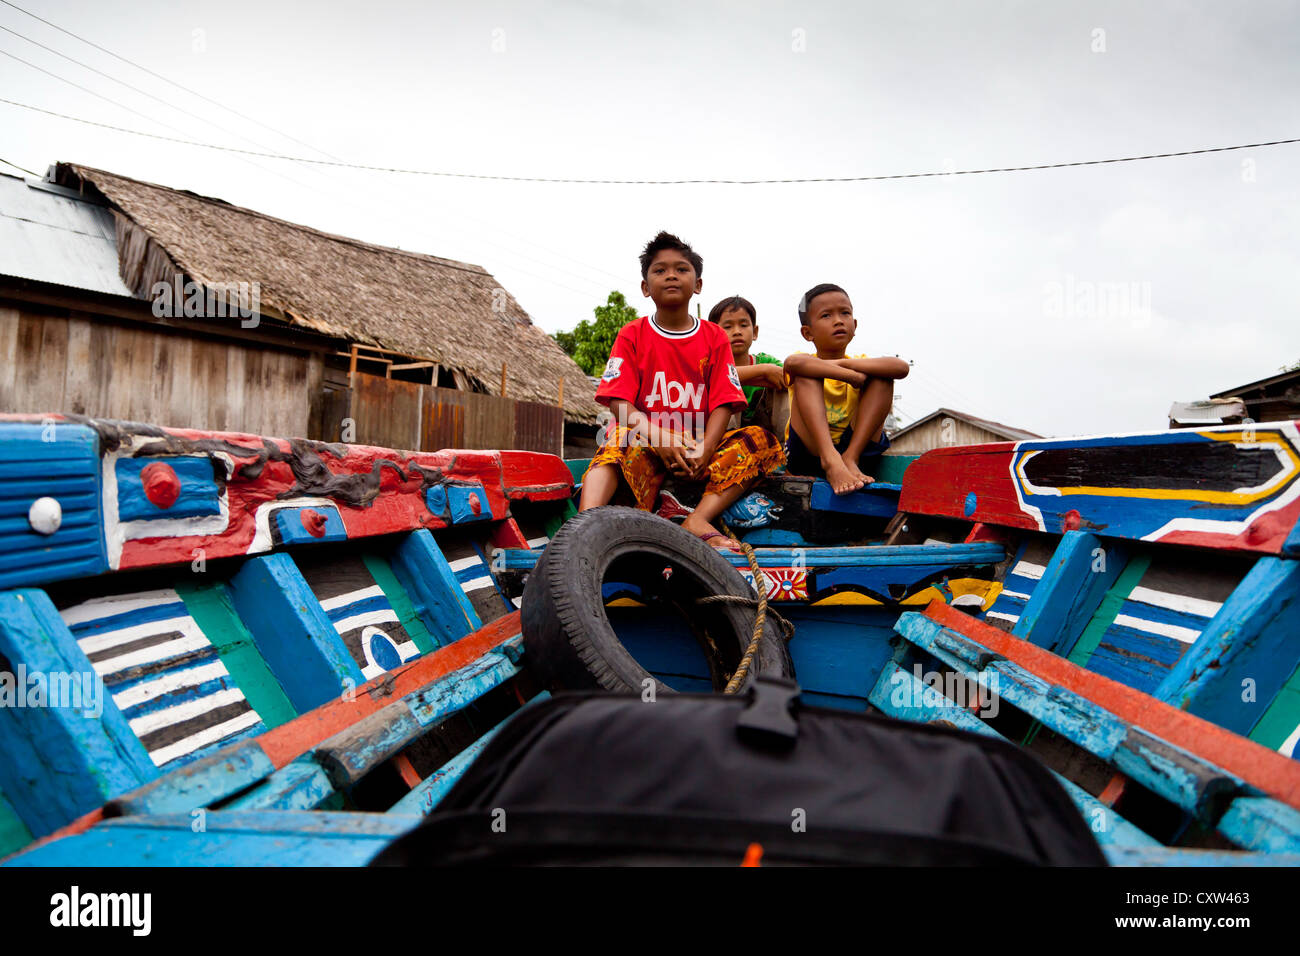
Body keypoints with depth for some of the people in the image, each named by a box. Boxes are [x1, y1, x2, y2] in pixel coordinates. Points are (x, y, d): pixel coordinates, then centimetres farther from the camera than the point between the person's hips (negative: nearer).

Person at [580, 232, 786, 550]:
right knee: (619, 446, -36)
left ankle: (698, 520, -36)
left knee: (763, 441, -21)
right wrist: (659, 438, -27)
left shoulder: (714, 338, 8)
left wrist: (704, 450, -23)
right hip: (644, 440, -2)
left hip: (698, 446, 2)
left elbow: (723, 403, -2)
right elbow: (618, 401, -8)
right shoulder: (632, 335, 4)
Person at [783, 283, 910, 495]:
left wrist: (843, 362, -19)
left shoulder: (860, 362, 8)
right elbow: (793, 363, -30)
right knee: (806, 375, -19)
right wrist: (850, 375, -27)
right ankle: (831, 461, -37)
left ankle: (851, 458, -23)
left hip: (857, 447, 2)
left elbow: (902, 368, -17)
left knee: (881, 376, -9)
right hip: (807, 454, -2)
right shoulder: (808, 364, 1)